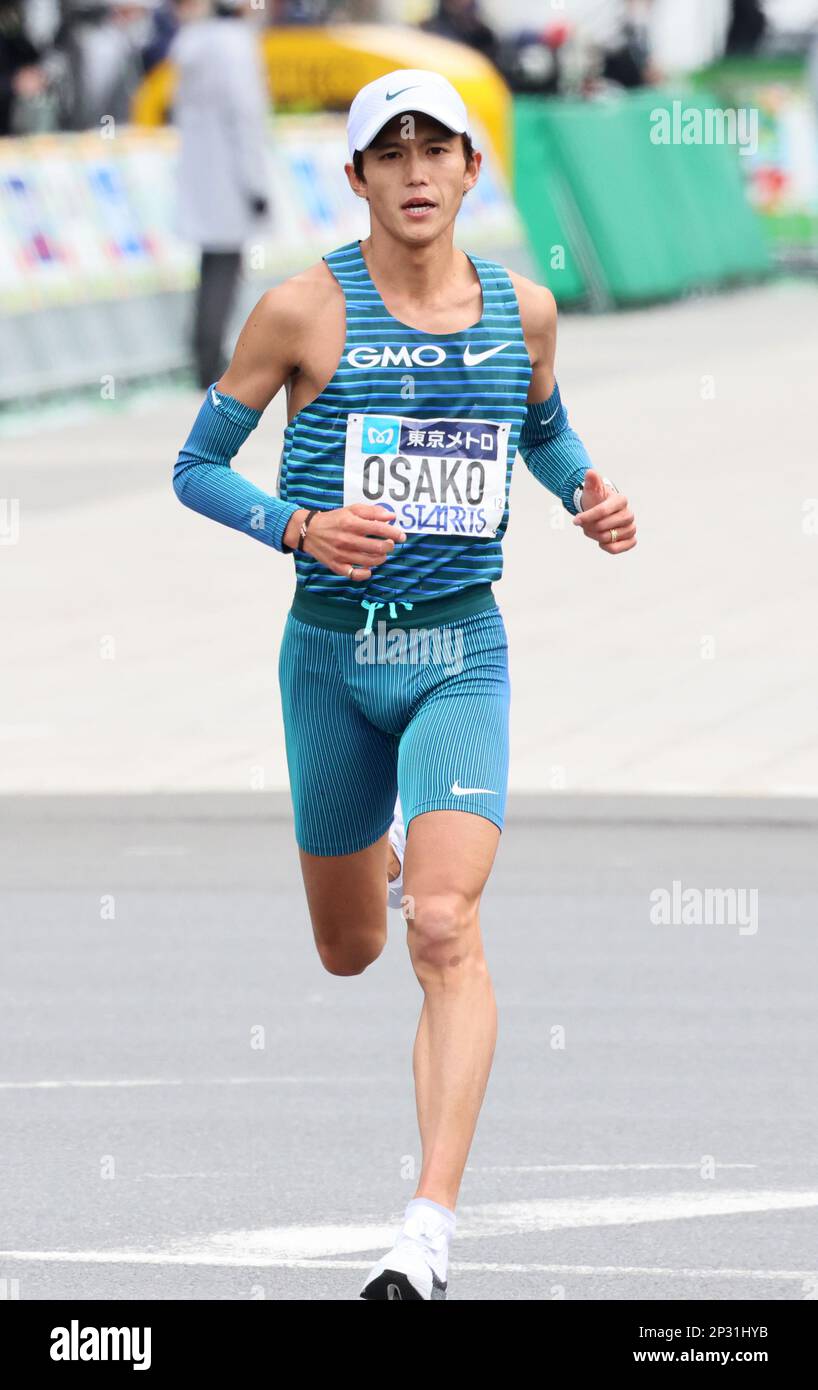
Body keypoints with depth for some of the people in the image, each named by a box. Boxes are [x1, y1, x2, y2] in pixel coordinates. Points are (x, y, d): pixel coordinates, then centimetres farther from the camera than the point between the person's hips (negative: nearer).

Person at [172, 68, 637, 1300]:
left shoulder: (523, 309, 1)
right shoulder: (305, 311, -7)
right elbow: (195, 468, -1)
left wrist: (588, 496, 0)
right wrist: (298, 527, -19)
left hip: (460, 654, 0)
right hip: (334, 651, 0)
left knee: (444, 931, -20)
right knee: (349, 953, 16)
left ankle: (431, 1229, -23)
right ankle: (386, 851, 55)